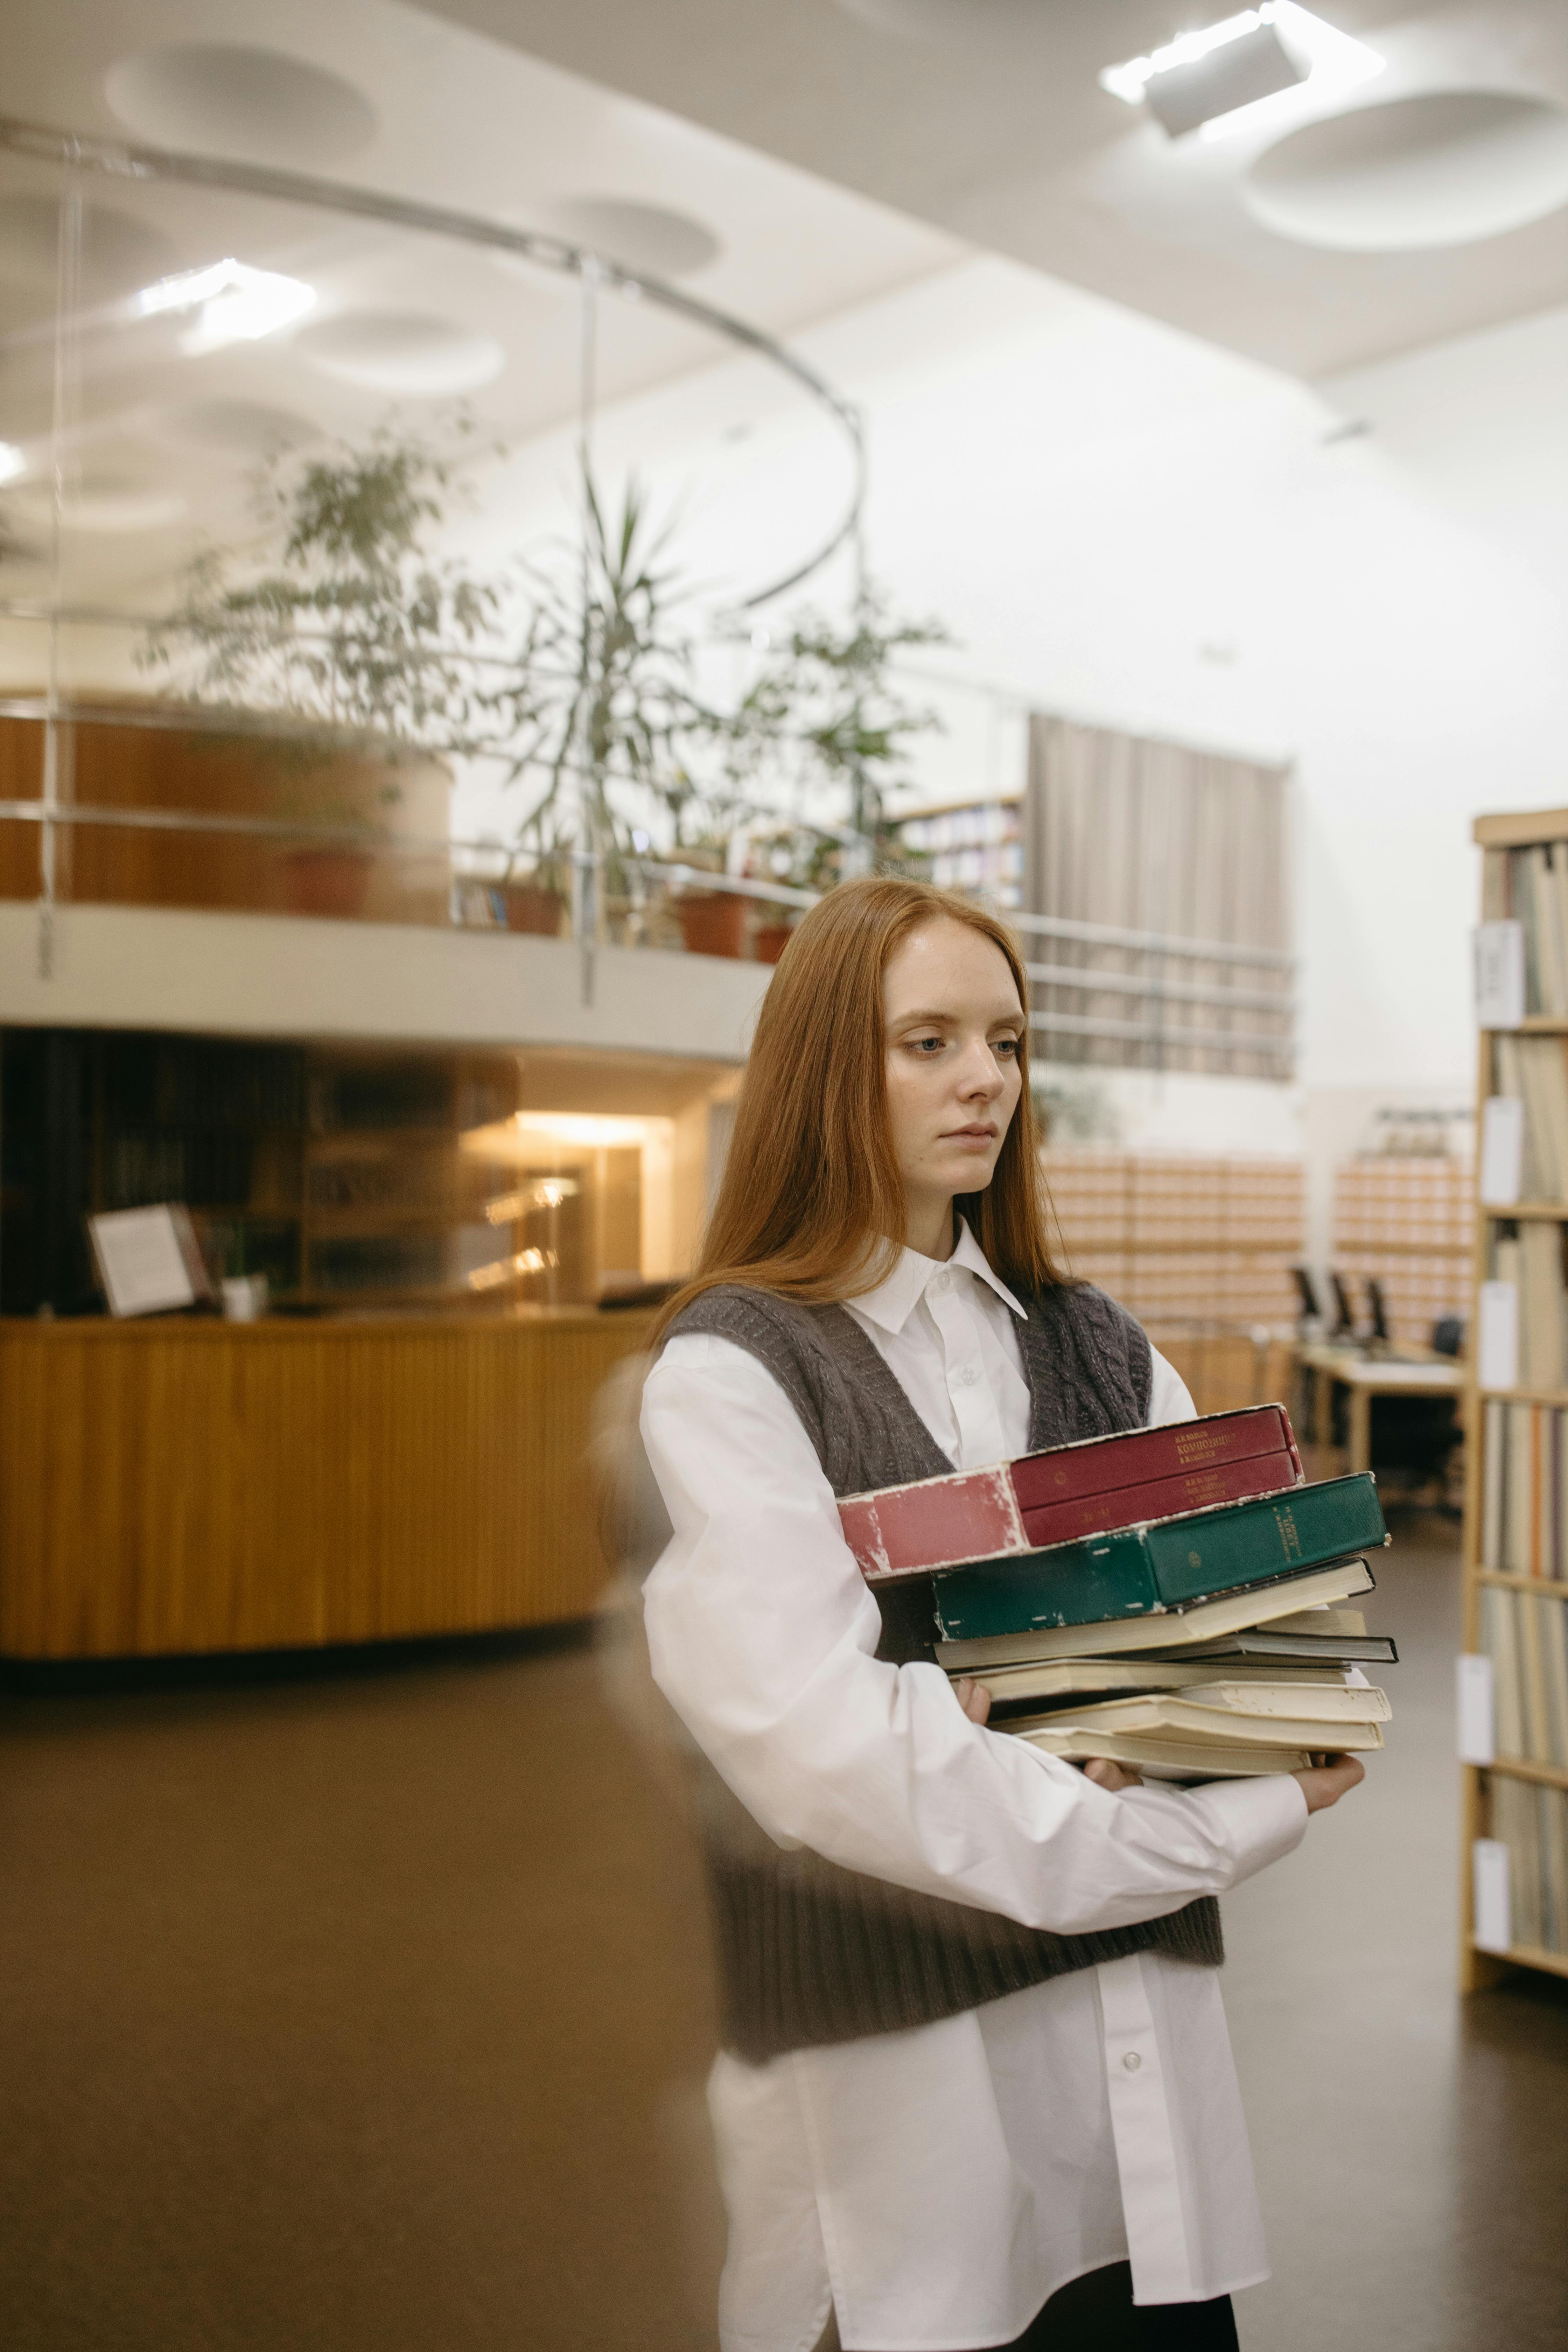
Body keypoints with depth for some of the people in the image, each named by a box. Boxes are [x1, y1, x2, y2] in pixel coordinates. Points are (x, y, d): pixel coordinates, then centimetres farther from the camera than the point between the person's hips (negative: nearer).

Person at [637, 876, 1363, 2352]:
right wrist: (1220, 1830, -16)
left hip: (1143, 2036, 5)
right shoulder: (730, 1373, -8)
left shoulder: (1096, 1353, 12)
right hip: (891, 2066, -4)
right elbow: (827, 1746, -19)